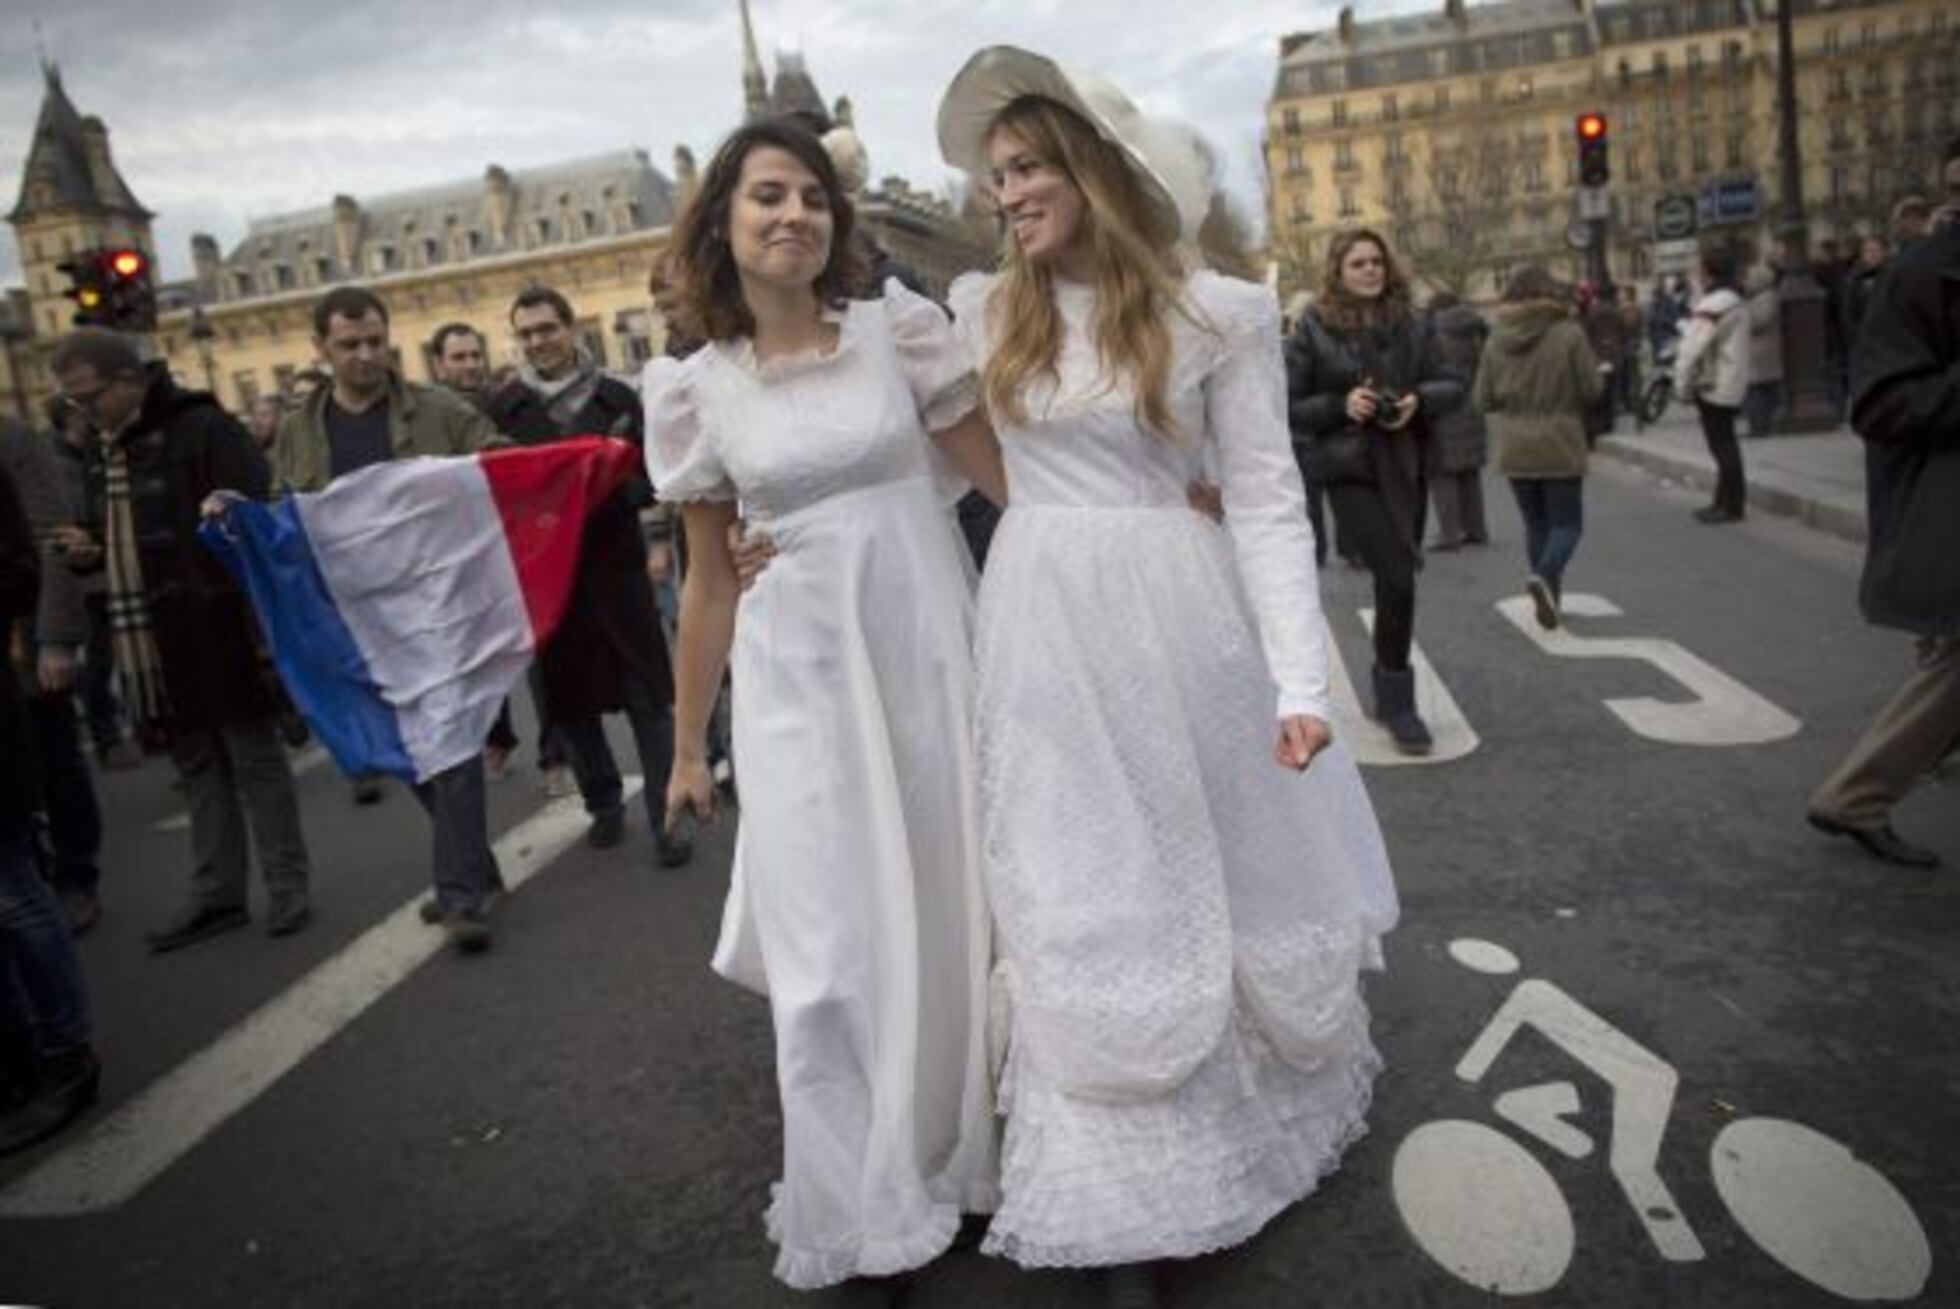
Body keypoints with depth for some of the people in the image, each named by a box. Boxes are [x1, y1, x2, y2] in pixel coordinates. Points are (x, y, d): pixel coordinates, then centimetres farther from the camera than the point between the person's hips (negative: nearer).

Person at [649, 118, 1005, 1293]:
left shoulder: (900, 328, -1)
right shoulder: (692, 388, 0)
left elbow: (1008, 478, 2)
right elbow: (709, 583, 7)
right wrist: (688, 743, 11)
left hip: (928, 655, 1)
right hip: (797, 678, 0)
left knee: (952, 911, 11)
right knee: (834, 953, 4)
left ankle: (963, 1156, 36)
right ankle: (864, 1215, 26)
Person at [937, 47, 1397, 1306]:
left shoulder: (1221, 314, -6)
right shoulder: (987, 310, 4)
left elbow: (1267, 504, -7)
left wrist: (1300, 683, -12)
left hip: (1180, 620, -2)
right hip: (1045, 631, 2)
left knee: (1219, 867, 15)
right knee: (1086, 904, 6)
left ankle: (1267, 1085, 46)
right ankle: (1131, 1197, 23)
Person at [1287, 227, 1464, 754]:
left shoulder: (1407, 324, 9)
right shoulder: (1314, 328, -3)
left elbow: (1452, 384, 10)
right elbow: (1290, 406, -3)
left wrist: (1420, 400, -10)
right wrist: (1341, 405, -17)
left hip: (1406, 468, 5)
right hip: (1349, 470, -5)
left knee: (1395, 580, 12)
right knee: (1397, 578, -14)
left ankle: (1388, 693, 31)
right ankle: (1398, 703, 1)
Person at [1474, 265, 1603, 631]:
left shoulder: (1497, 340, -1)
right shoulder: (1568, 334, -10)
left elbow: (1481, 401, 1)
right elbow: (1592, 389, -9)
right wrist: (1563, 393, 11)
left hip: (1514, 451, 3)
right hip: (1560, 449, -3)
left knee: (1536, 523, 15)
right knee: (1567, 522, 6)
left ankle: (1548, 597, 17)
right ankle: (1545, 576, -20)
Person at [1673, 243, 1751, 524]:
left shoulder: (1713, 305, -20)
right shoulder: (1738, 300, 13)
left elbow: (1693, 348, -24)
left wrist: (1682, 385, -14)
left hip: (1714, 387, -10)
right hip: (1733, 385, 10)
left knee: (1721, 444, -5)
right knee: (1725, 442, 17)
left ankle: (1731, 505, -1)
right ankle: (1728, 500, 26)